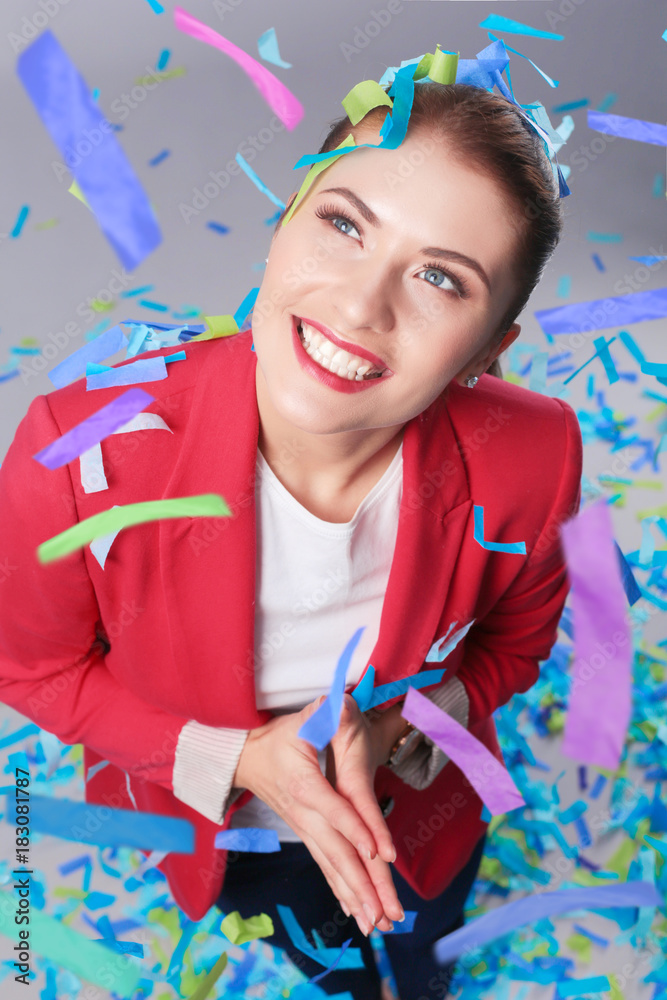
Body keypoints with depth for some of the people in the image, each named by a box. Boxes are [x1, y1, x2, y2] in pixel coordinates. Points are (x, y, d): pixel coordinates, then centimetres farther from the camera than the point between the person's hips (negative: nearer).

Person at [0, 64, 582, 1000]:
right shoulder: (82, 454, -40)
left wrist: (394, 726, -29)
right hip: (219, 820, 0)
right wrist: (239, 758, -30)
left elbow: (517, 635, -11)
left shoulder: (529, 457, -34)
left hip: (422, 811, 1)